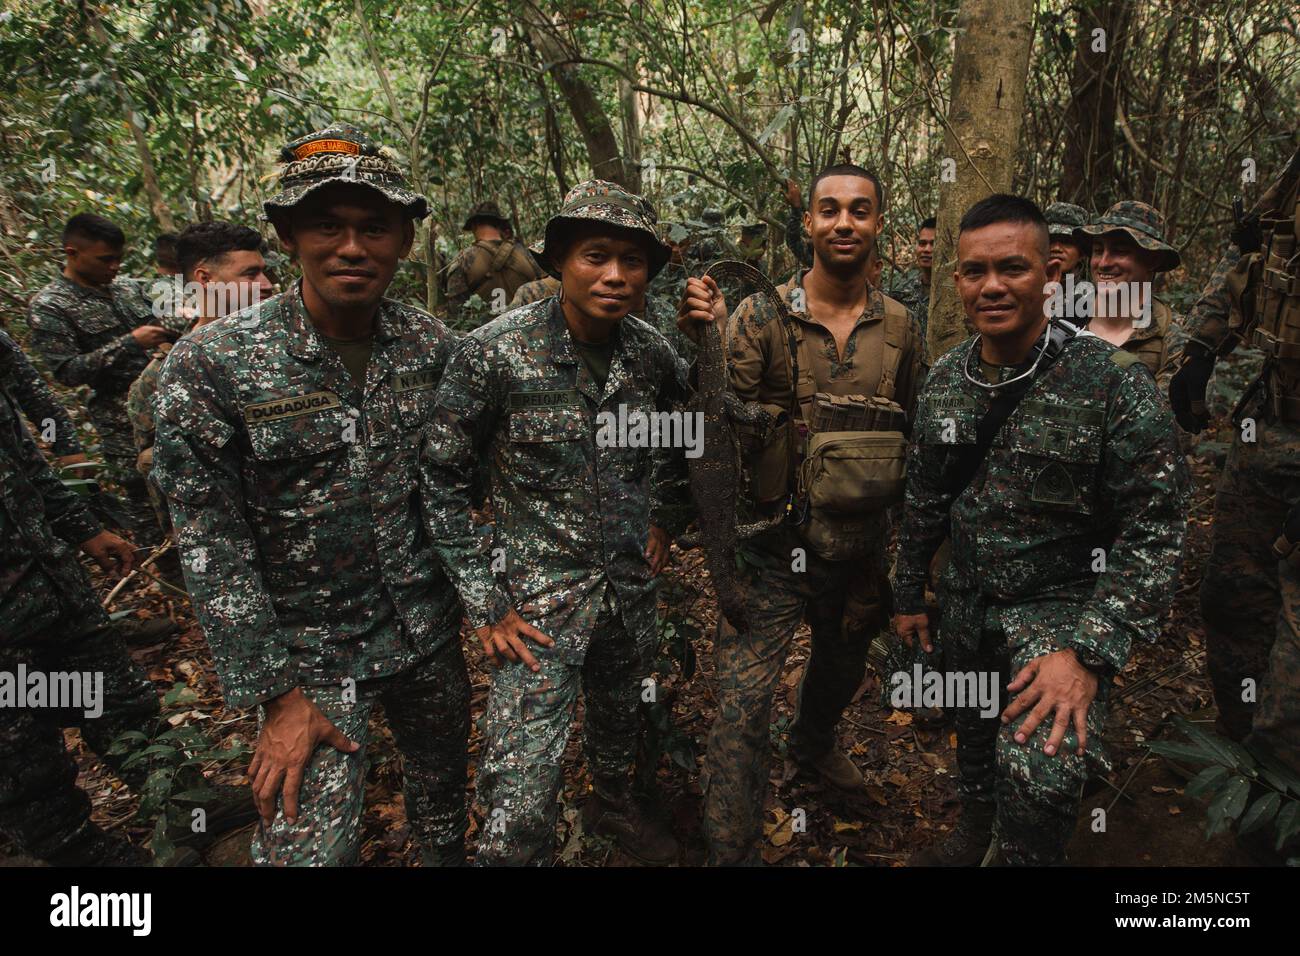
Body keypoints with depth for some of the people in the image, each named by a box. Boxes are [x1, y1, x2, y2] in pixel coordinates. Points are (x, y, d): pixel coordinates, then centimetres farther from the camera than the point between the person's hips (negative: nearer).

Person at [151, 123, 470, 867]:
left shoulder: (433, 345, -6)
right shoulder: (210, 365, -17)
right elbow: (212, 546, -14)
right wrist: (277, 696, -13)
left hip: (431, 630, 4)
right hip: (312, 652, -3)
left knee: (445, 791, 22)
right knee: (311, 846, -2)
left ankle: (444, 859, 52)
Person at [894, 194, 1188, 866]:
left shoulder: (1113, 382, -18)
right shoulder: (943, 381, -3)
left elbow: (1154, 532, -18)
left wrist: (1089, 652, -25)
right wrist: (909, 595, 13)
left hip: (1063, 605, -5)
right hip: (967, 602, 5)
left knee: (1039, 771, -23)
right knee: (974, 730, 23)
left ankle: (1028, 858, 7)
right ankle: (975, 830, 52)